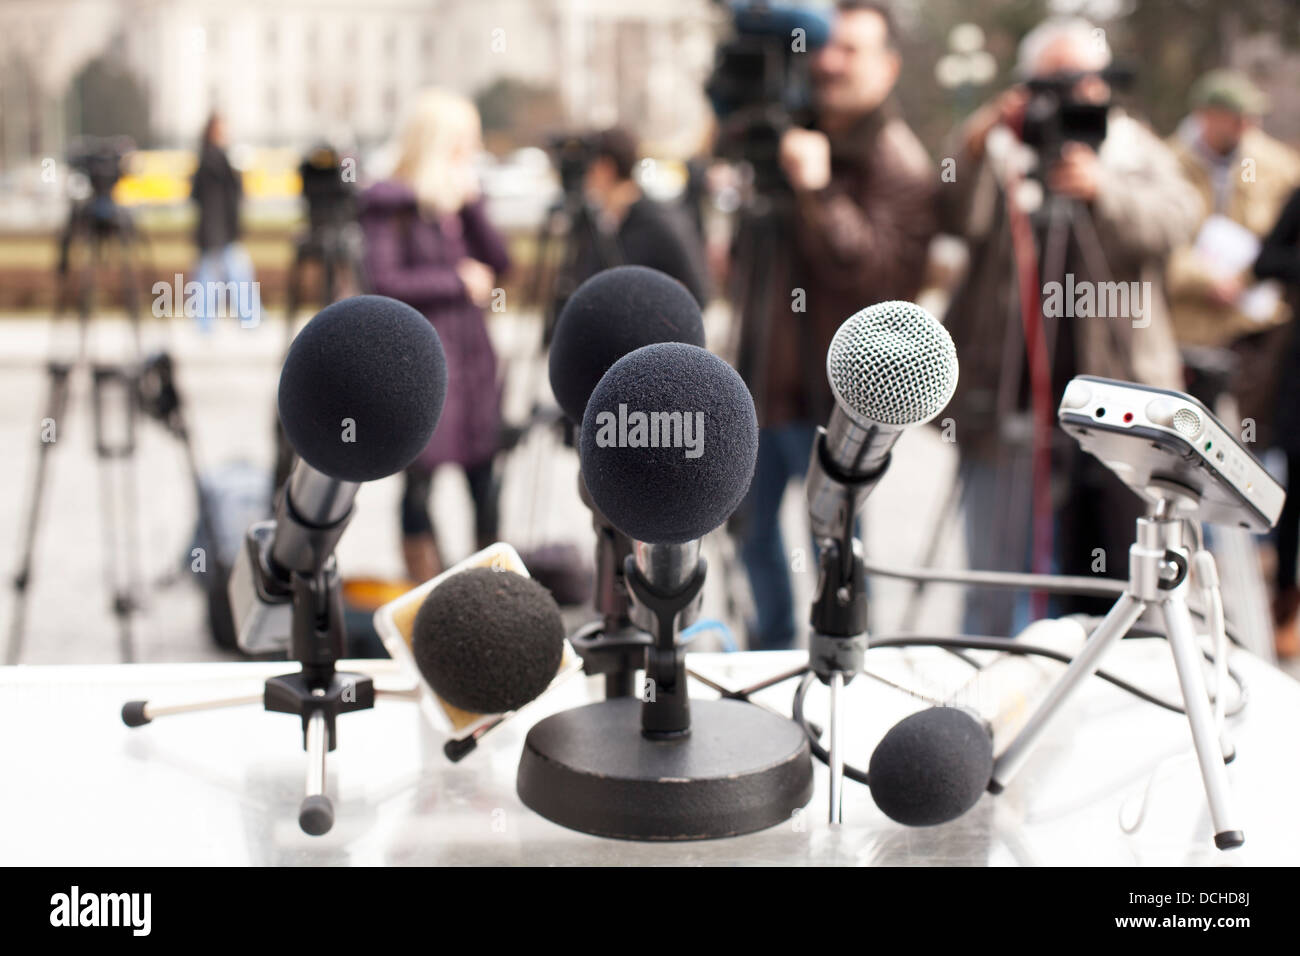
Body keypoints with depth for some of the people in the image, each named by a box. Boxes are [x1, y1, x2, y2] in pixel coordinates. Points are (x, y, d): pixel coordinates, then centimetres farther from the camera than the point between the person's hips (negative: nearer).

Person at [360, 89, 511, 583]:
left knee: (482, 476, 8)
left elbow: (498, 263, 4)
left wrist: (472, 205, -8)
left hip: (472, 352, 6)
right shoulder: (389, 203, -7)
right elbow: (385, 282, -14)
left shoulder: (461, 196, 12)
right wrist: (457, 281, -9)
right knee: (420, 478, 0)